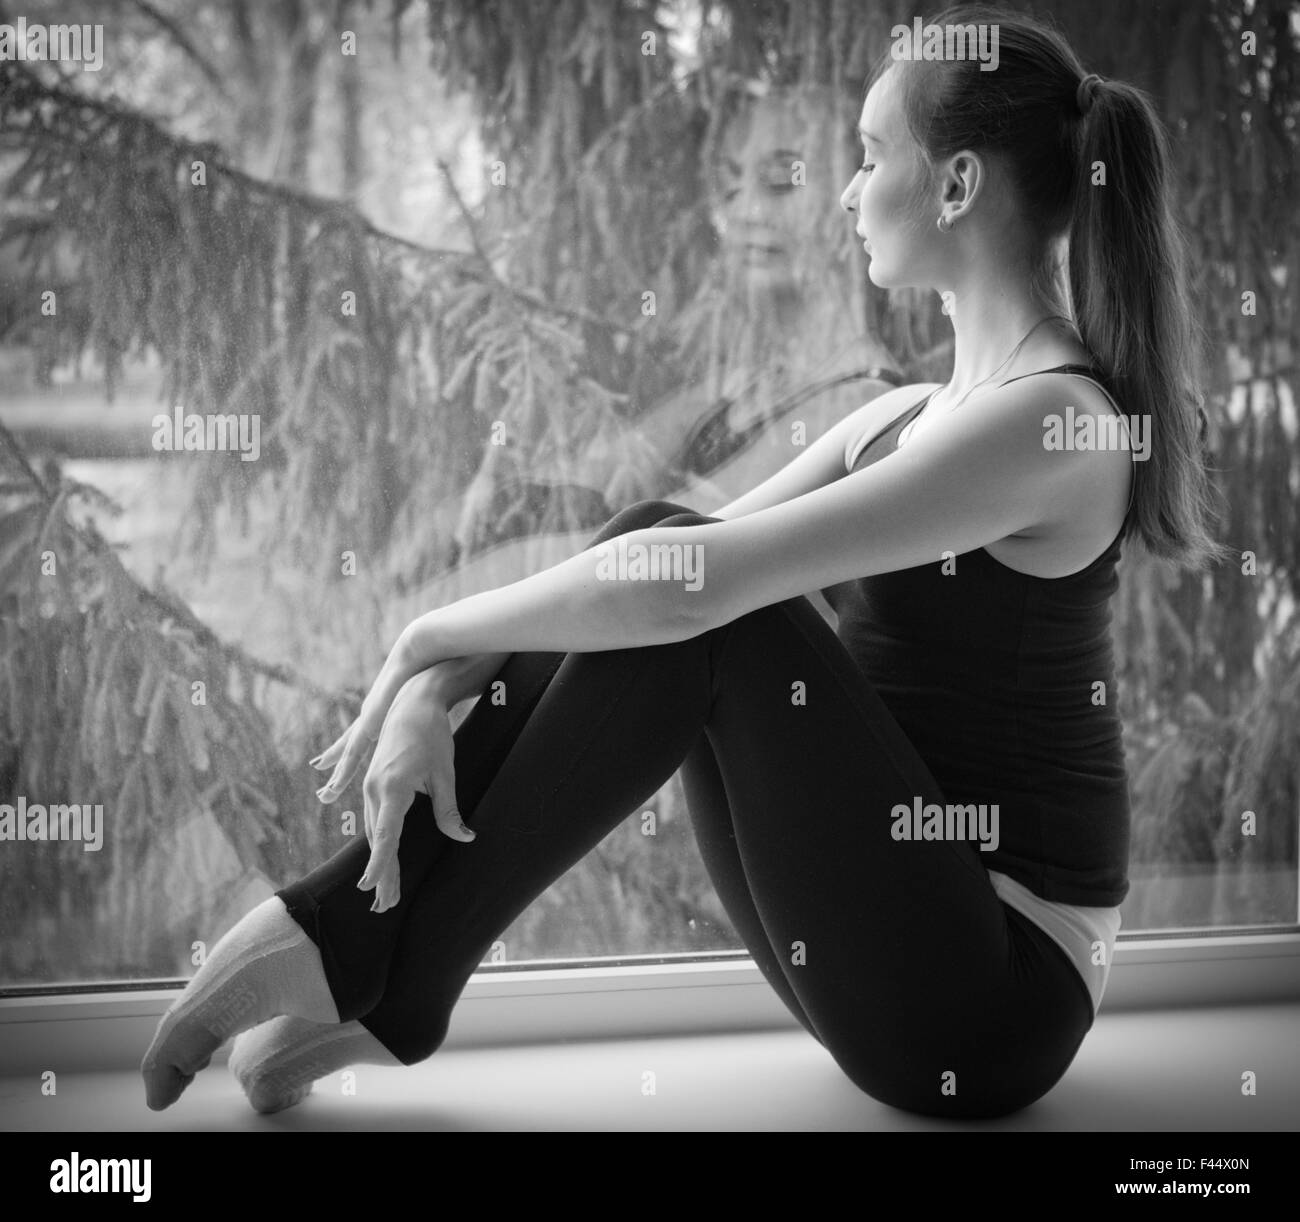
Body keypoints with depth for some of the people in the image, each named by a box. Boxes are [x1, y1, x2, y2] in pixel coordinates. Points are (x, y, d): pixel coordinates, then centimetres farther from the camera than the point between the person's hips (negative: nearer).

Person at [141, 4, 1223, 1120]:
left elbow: (683, 584, -25)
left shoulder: (1045, 419, -19)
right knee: (652, 540, -7)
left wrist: (427, 639, -13)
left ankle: (383, 965, -9)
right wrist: (435, 692, -8)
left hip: (997, 1002, -8)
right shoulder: (913, 416, 11)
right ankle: (378, 979, -7)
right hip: (895, 942, 8)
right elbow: (659, 559, 4)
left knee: (681, 590, -21)